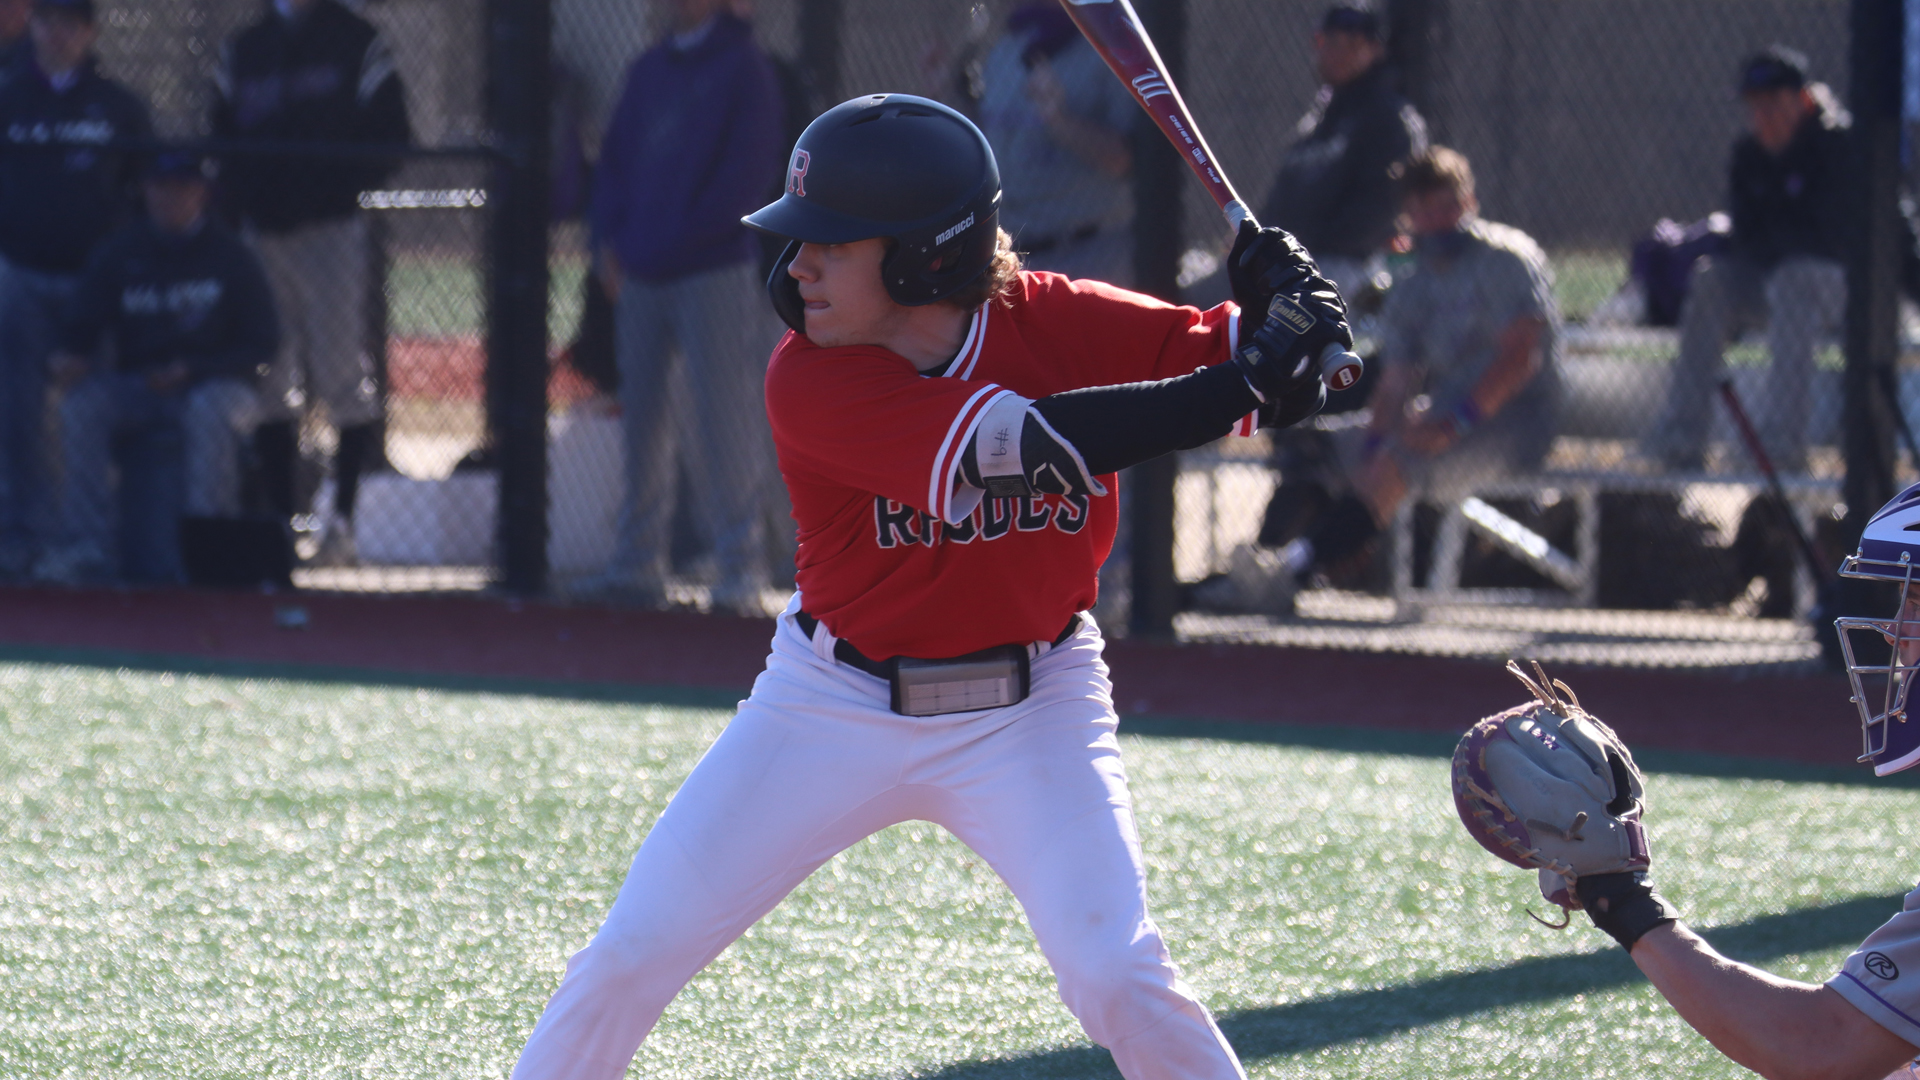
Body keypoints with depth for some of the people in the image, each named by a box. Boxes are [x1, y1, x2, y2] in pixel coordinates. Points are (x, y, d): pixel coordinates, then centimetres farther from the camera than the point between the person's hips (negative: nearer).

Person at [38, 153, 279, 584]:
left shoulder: (232, 258, 0)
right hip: (136, 391, 3)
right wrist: (71, 358, -23)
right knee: (80, 402, -26)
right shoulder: (118, 253, 7)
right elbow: (83, 326, 2)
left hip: (217, 383, -3)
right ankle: (88, 548, -30)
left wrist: (190, 371, -14)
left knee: (211, 410, -37)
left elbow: (261, 346, -1)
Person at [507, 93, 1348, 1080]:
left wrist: (1279, 293, -33)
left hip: (1030, 707, 0)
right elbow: (1011, 448, -35)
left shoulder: (1061, 322, -15)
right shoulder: (809, 379, -24)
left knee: (1117, 976, -17)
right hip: (834, 703, 0)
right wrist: (1234, 386, -38)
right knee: (632, 954, 0)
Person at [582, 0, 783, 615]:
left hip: (715, 270, -6)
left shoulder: (743, 69, -2)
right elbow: (615, 158, 19)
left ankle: (741, 571, -8)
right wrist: (610, 240, 4)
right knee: (643, 419, 7)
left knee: (725, 421, -9)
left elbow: (748, 172, -10)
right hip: (639, 276, 6)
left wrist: (678, 240, -12)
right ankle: (639, 566, 12)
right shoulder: (649, 69, 17)